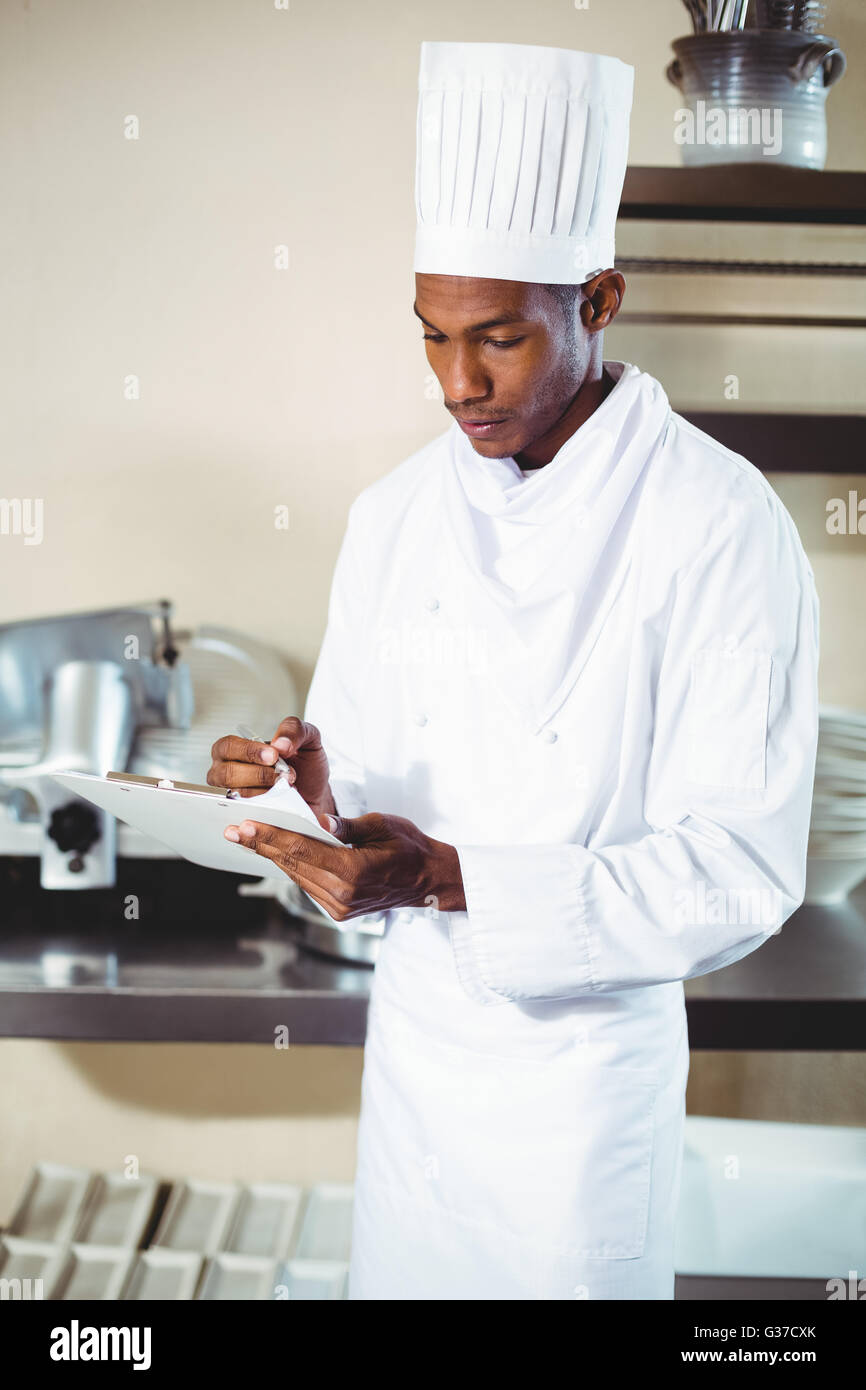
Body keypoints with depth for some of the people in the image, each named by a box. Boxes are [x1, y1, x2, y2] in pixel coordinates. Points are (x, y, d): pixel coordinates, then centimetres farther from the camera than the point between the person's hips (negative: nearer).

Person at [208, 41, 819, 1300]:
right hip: (415, 1021, 5)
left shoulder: (719, 525, -18)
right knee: (398, 1271, 19)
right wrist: (321, 786, -17)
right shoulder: (396, 514, 0)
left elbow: (742, 869, -21)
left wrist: (453, 880, -29)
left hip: (590, 1045, -4)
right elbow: (369, 792, 7)